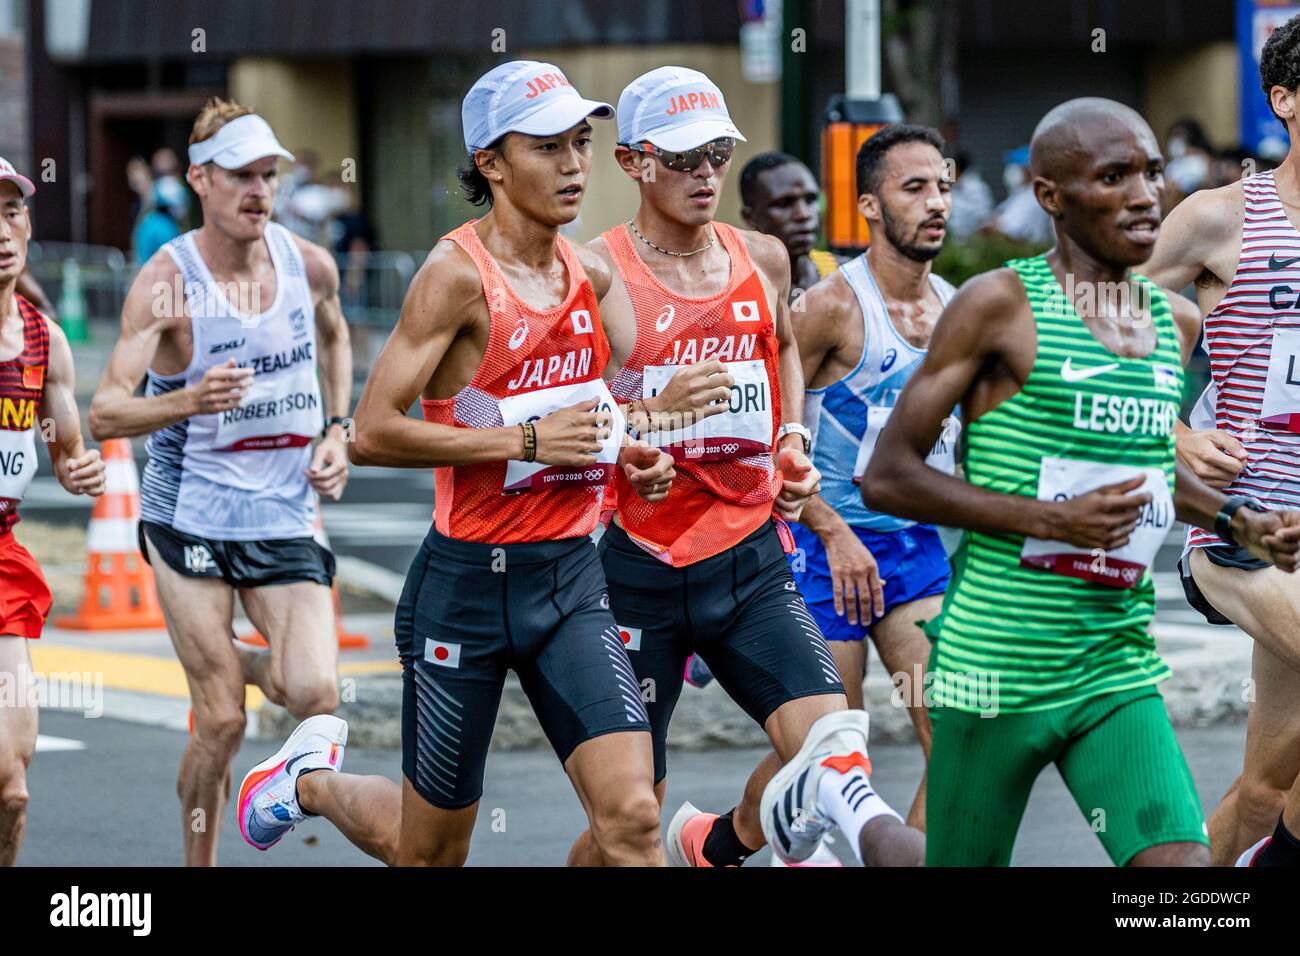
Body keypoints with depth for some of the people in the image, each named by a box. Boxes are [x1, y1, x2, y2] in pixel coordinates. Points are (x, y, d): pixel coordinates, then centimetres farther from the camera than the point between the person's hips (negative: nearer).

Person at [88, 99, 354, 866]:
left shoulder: (311, 266, 0)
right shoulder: (165, 282, -12)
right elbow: (106, 413, -17)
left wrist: (336, 433, 13)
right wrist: (187, 402, -35)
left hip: (287, 515, 3)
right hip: (191, 516, -3)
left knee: (317, 698, -11)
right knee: (222, 722, -5)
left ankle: (244, 663, 23)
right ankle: (200, 862, 16)